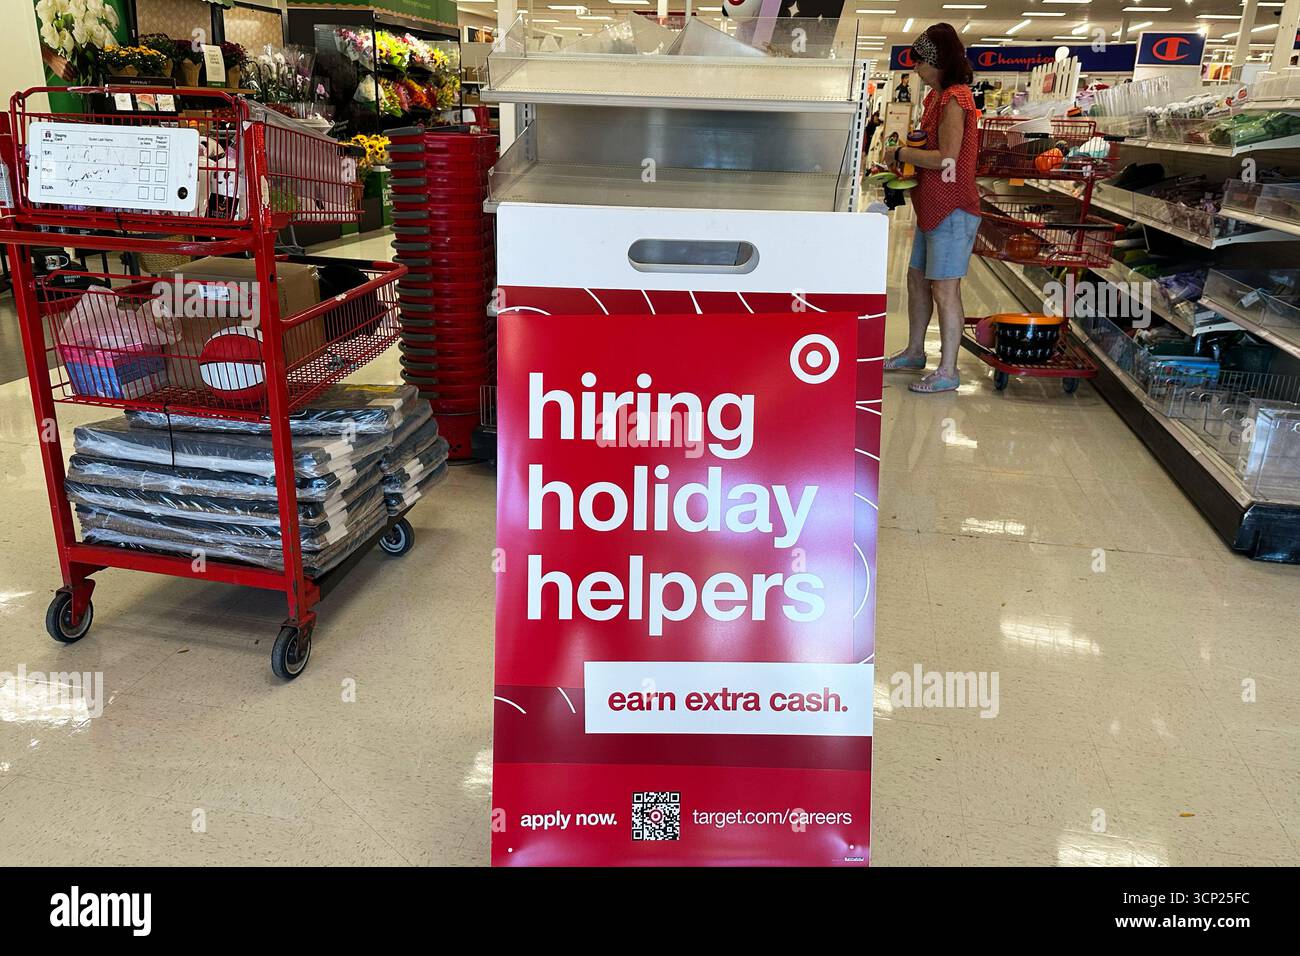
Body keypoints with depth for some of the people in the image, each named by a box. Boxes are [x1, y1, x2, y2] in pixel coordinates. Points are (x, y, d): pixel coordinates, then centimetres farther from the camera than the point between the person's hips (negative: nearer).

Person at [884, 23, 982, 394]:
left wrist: (902, 153, -11)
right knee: (916, 279, 18)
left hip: (952, 210, -10)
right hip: (932, 208, 11)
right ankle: (914, 352, 33)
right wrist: (907, 152, 4)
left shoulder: (954, 99, -17)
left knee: (944, 290, -6)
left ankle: (947, 372, 1)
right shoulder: (938, 96, 14)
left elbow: (946, 158, -23)